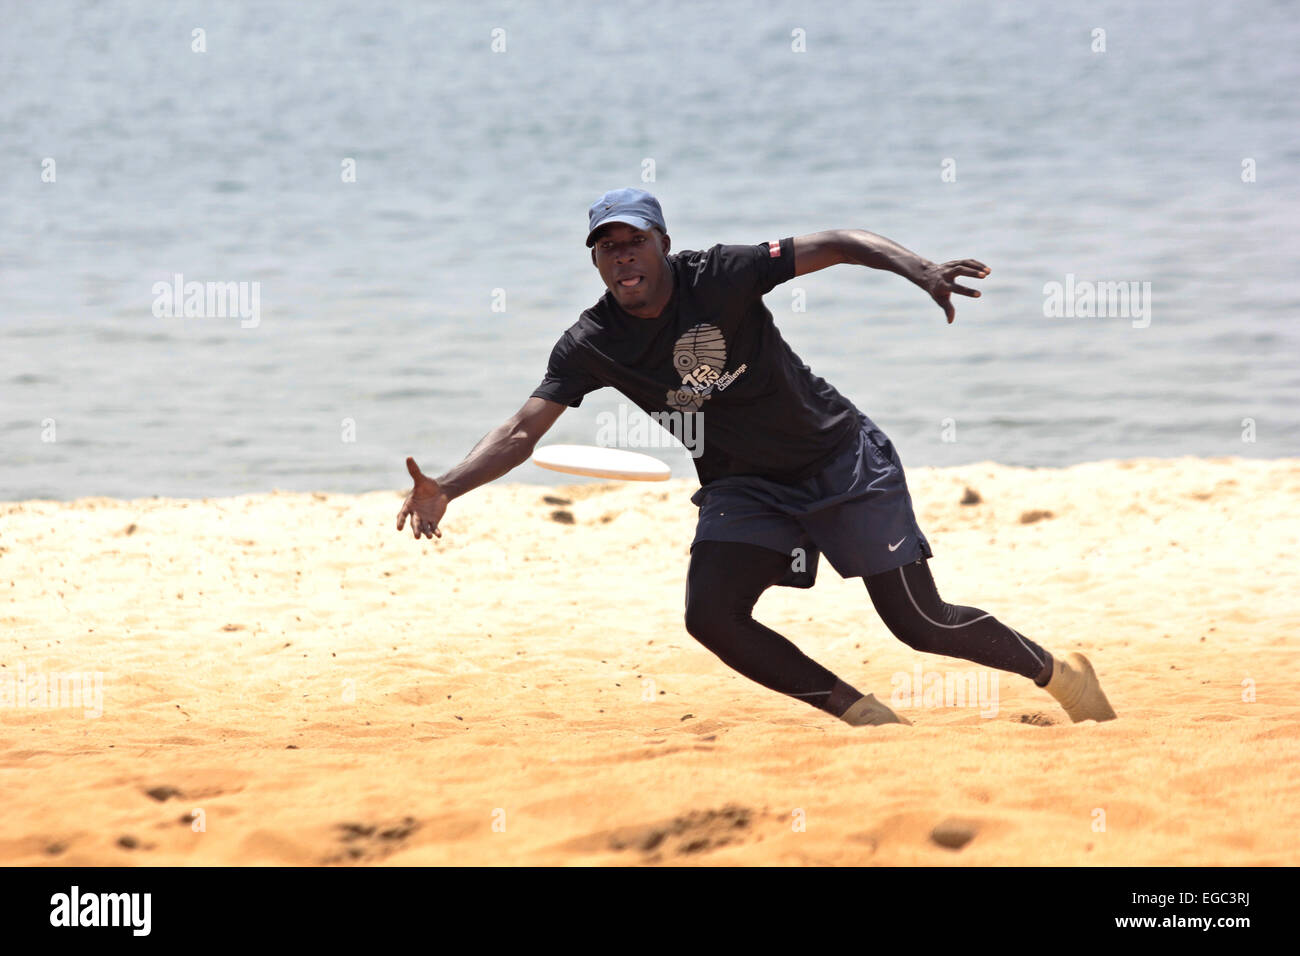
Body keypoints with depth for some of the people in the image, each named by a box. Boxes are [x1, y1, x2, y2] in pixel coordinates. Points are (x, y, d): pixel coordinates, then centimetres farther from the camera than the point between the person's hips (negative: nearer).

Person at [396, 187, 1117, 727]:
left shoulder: (721, 276, -20)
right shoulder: (592, 345, -11)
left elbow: (834, 245, -19)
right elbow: (523, 429, -16)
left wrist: (917, 269, -37)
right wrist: (445, 488, -33)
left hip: (841, 459, -4)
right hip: (742, 487, 4)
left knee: (920, 623, -7)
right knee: (711, 615, -19)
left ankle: (1058, 673, 19)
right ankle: (869, 719, -6)